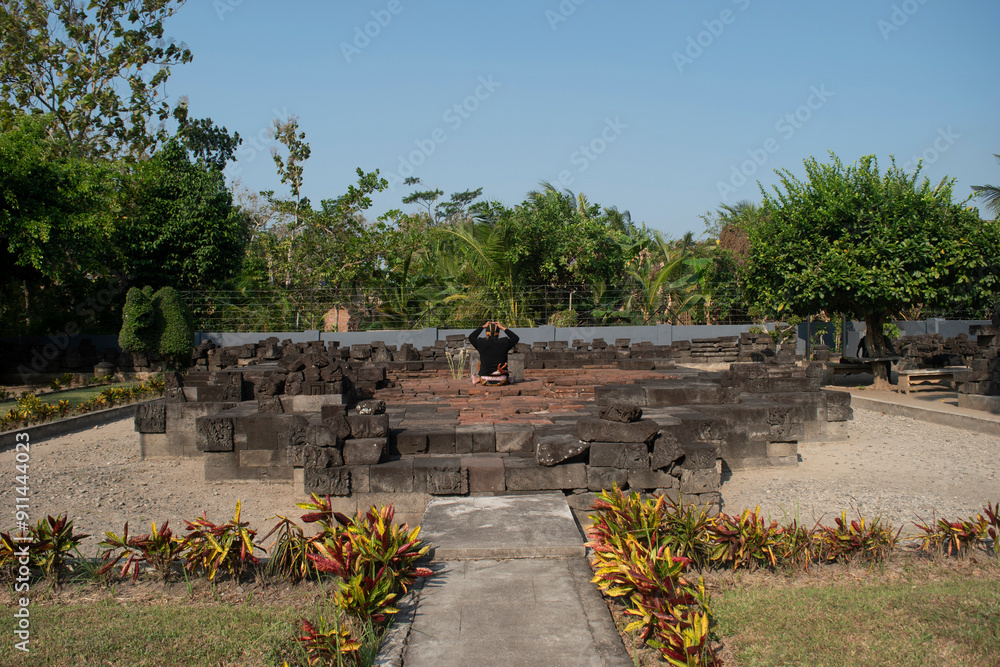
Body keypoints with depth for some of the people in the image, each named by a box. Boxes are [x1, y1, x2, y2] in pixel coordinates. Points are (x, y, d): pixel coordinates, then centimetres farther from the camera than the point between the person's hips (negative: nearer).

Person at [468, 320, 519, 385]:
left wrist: (483, 327, 20)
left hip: (485, 381, 0)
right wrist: (503, 328, 16)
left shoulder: (481, 343, -11)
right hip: (501, 381, 0)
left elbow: (471, 337, 13)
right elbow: (516, 338, 12)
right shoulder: (504, 343, -10)